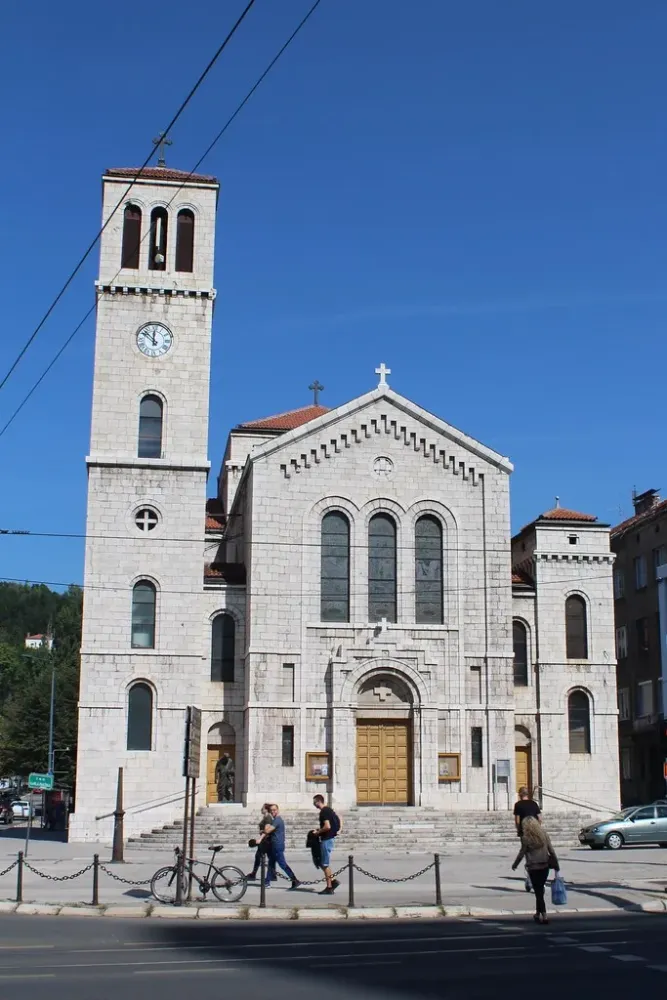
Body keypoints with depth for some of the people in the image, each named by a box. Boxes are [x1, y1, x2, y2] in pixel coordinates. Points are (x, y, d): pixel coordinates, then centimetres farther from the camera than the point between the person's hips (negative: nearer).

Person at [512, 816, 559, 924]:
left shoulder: (526, 838, -11)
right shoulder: (544, 834, -1)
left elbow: (521, 854, -6)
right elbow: (551, 851, 0)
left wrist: (514, 865, 10)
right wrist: (556, 865, 6)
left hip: (533, 868, -4)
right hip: (545, 866, 4)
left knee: (538, 892, 1)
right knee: (540, 890, 19)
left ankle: (544, 917, -4)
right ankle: (538, 913, 30)